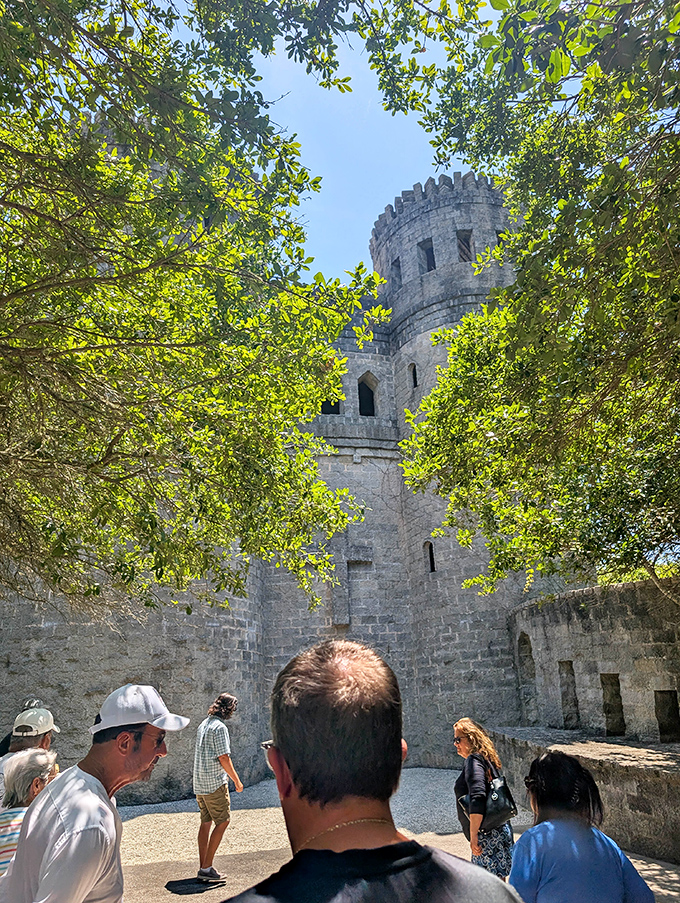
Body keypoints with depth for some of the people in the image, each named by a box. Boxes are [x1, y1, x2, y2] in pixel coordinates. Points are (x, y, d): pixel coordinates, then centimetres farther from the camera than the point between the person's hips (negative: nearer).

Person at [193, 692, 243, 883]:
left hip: (199, 782, 9)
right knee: (223, 821, 0)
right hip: (214, 782, -9)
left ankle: (203, 868, 17)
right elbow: (224, 758, -17)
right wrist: (236, 780, -7)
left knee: (205, 822, 13)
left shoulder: (203, 724, 11)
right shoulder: (220, 727, -16)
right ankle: (207, 868, 0)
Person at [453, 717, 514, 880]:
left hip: (486, 834, -10)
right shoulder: (487, 759, 12)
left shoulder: (473, 761, -17)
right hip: (499, 829, 10)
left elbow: (477, 800, -27)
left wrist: (473, 836, -24)